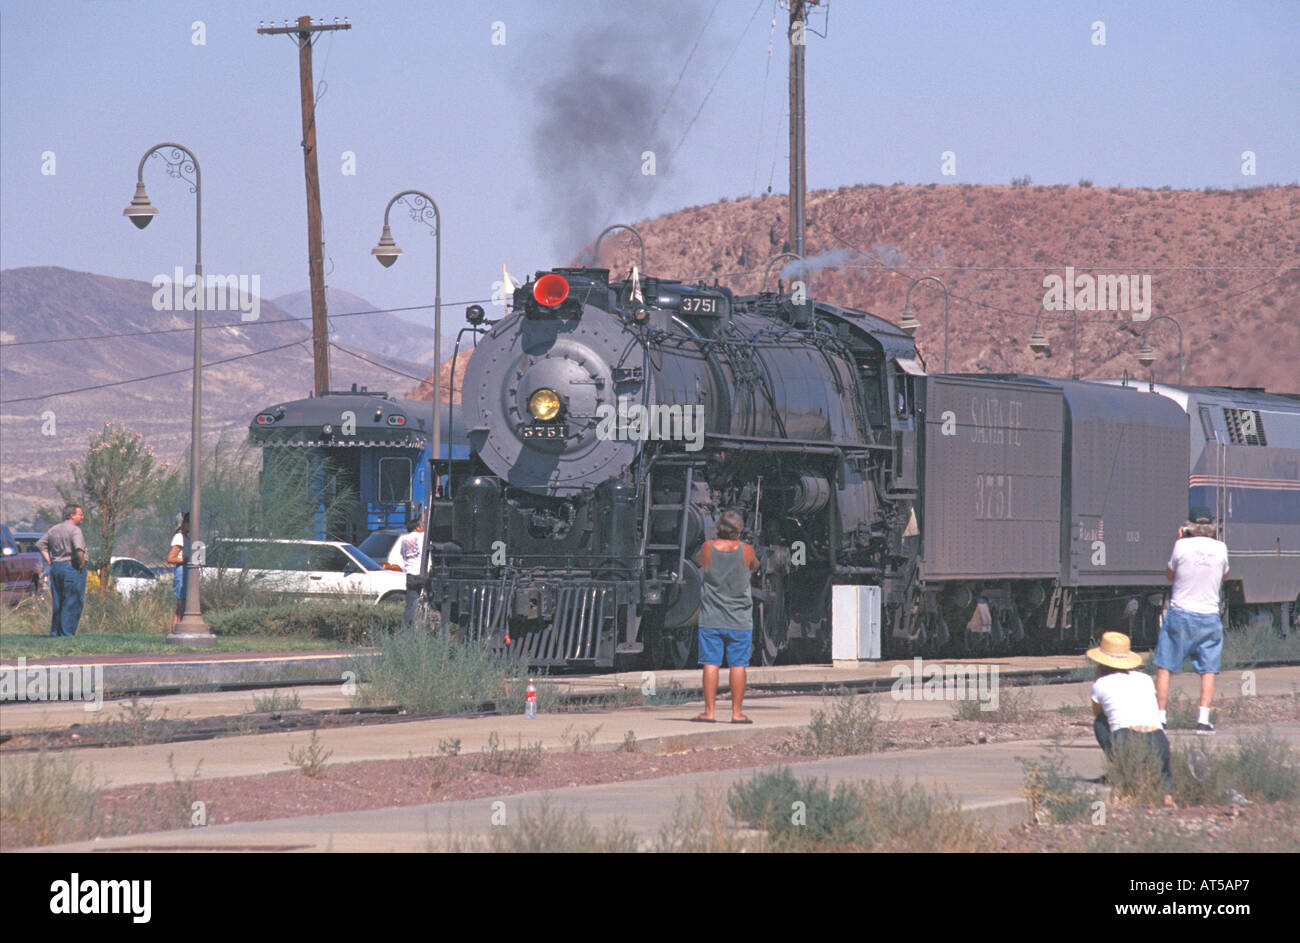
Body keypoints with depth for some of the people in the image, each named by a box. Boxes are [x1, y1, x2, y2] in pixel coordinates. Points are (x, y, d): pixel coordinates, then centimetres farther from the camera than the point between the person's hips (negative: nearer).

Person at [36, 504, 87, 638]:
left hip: (55, 568, 7)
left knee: (57, 602, 13)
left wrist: (49, 561, 13)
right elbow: (79, 548, -26)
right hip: (72, 568, -7)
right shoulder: (75, 530, -11)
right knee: (72, 602, -3)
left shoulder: (54, 529, 13)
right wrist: (82, 563, -13)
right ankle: (66, 632, -6)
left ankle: (55, 631, 13)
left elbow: (40, 544, 17)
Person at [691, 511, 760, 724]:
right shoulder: (746, 550, -5)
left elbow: (698, 559, 17)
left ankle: (709, 711, -2)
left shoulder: (708, 548, -5)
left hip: (711, 618, 0)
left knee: (711, 664, 1)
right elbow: (754, 566, 15)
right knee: (738, 665, 3)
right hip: (739, 619, 0)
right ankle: (737, 712, 2)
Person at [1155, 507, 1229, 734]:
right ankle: (1203, 718, -4)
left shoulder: (1182, 546, -7)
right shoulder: (1220, 548, 0)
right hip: (1209, 616, 2)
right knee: (1208, 670, 7)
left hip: (1180, 614, -2)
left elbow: (1169, 576, 9)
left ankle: (1160, 717, 1)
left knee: (1164, 667, 5)